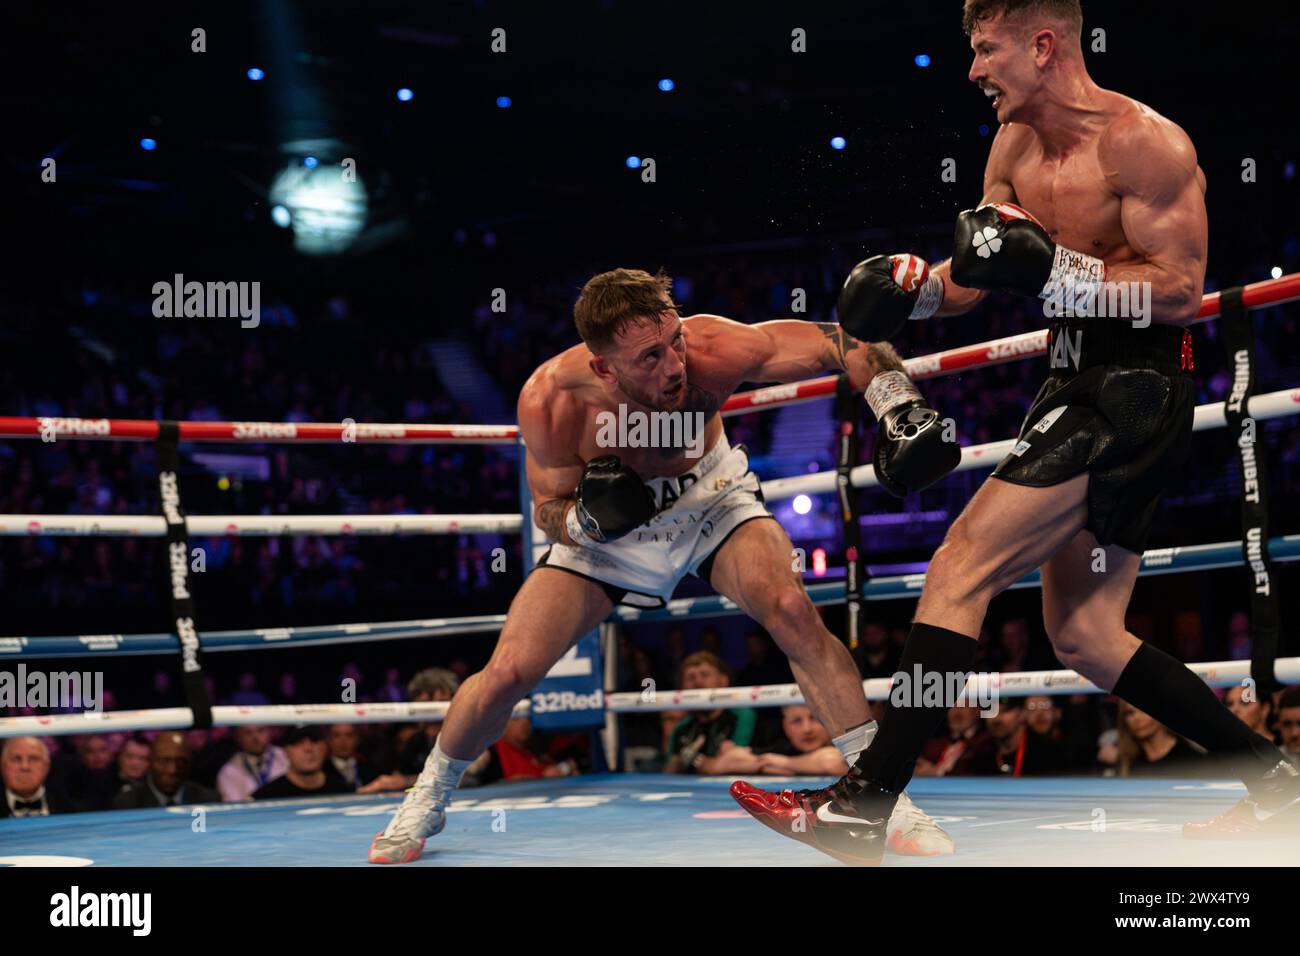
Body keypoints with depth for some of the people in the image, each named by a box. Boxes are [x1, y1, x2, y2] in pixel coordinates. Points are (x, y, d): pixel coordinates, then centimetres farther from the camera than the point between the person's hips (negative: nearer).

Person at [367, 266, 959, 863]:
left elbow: (847, 346, -26)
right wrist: (589, 516, -37)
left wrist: (900, 410, -40)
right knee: (507, 674, -7)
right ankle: (429, 799, 21)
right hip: (606, 526, 0)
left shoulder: (711, 349, -35)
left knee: (791, 610, -28)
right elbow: (547, 510, -15)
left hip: (713, 500, 0)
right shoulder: (550, 399, -32)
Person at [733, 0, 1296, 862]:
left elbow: (1183, 290, -18)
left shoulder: (1143, 143, -14)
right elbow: (977, 275, 18)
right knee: (1084, 635, 12)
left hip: (1135, 391, -10)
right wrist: (914, 284, -3)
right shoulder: (1015, 147, 12)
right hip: (1078, 382, 10)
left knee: (959, 572, -16)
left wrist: (1053, 271, -28)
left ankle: (862, 811, -16)